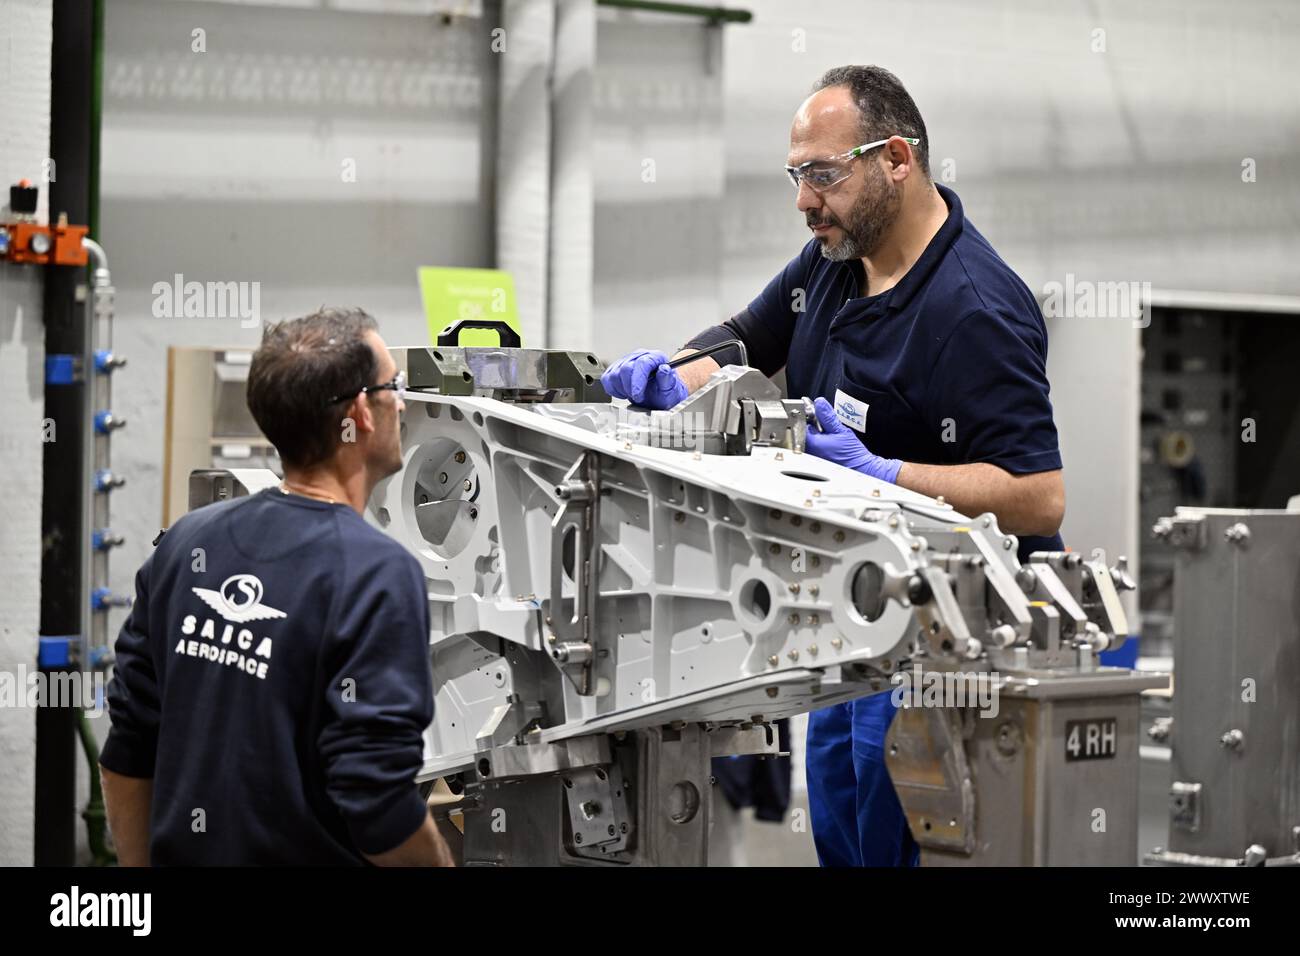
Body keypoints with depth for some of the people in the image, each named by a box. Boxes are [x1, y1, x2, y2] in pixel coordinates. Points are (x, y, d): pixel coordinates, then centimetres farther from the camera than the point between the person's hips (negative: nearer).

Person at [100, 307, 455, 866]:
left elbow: (127, 754, 5)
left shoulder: (186, 544, 1)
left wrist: (140, 866, 15)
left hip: (185, 852, 5)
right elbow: (377, 807, -22)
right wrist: (440, 862, -6)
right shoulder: (378, 574, -18)